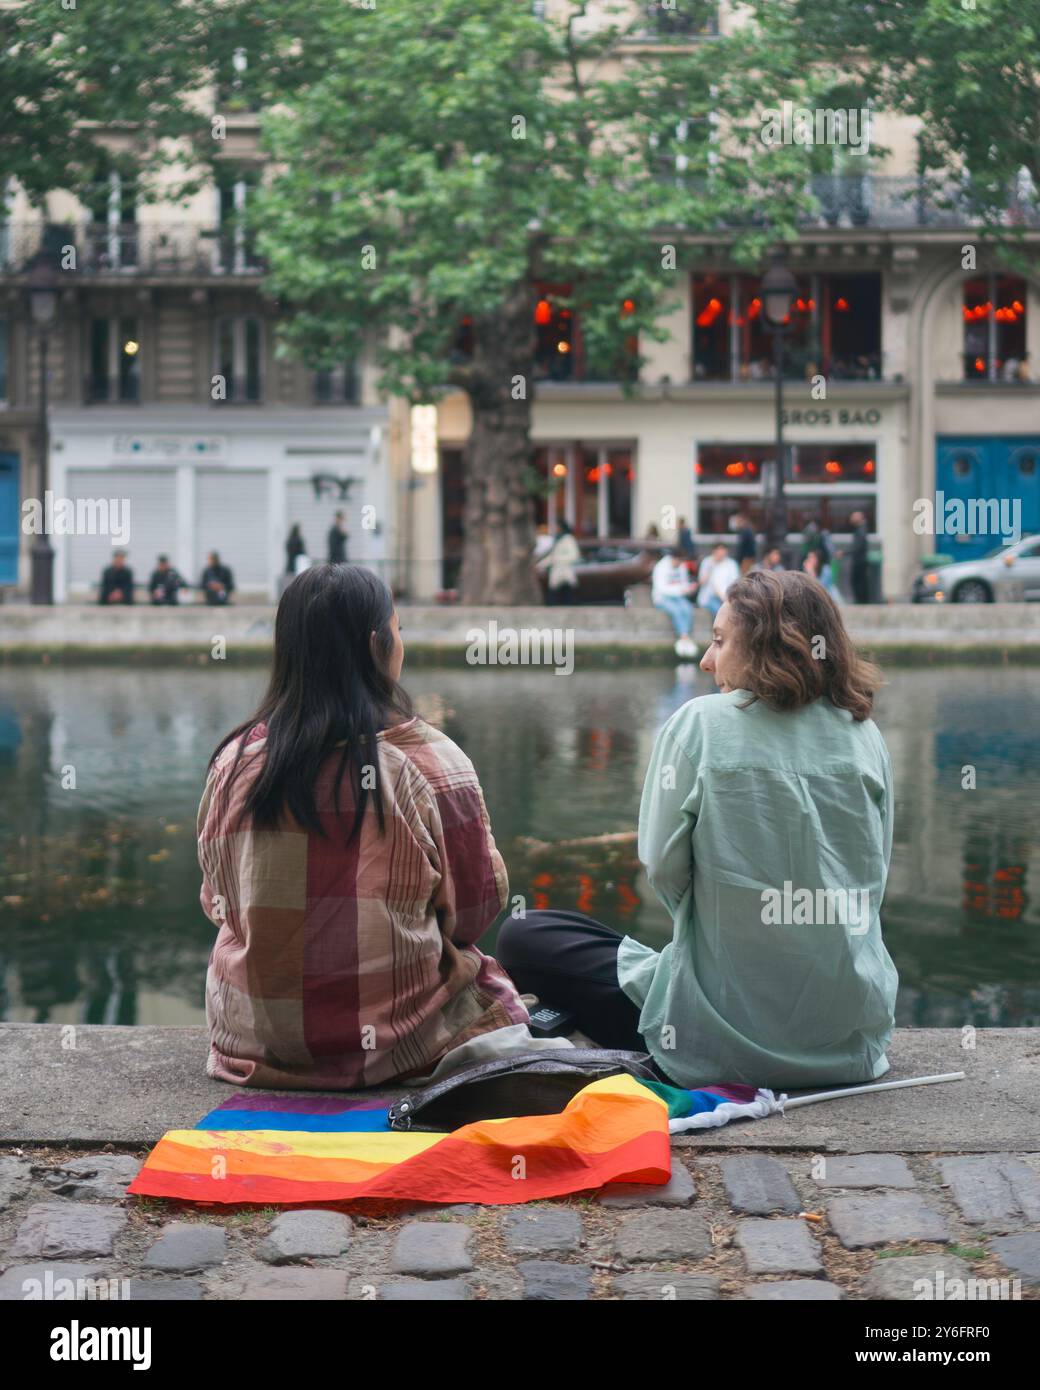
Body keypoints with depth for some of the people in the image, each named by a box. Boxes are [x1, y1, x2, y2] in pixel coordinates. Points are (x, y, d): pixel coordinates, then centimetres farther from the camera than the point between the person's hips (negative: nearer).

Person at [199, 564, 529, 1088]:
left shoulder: (234, 761, -5)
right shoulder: (430, 761, -13)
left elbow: (216, 902, 7)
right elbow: (477, 904, -3)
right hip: (394, 1040, -4)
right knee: (495, 988, 25)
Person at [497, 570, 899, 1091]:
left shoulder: (701, 723, -9)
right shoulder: (865, 735, 4)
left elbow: (663, 868, -5)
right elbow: (874, 875, 12)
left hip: (731, 1033, -7)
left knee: (522, 939, 6)